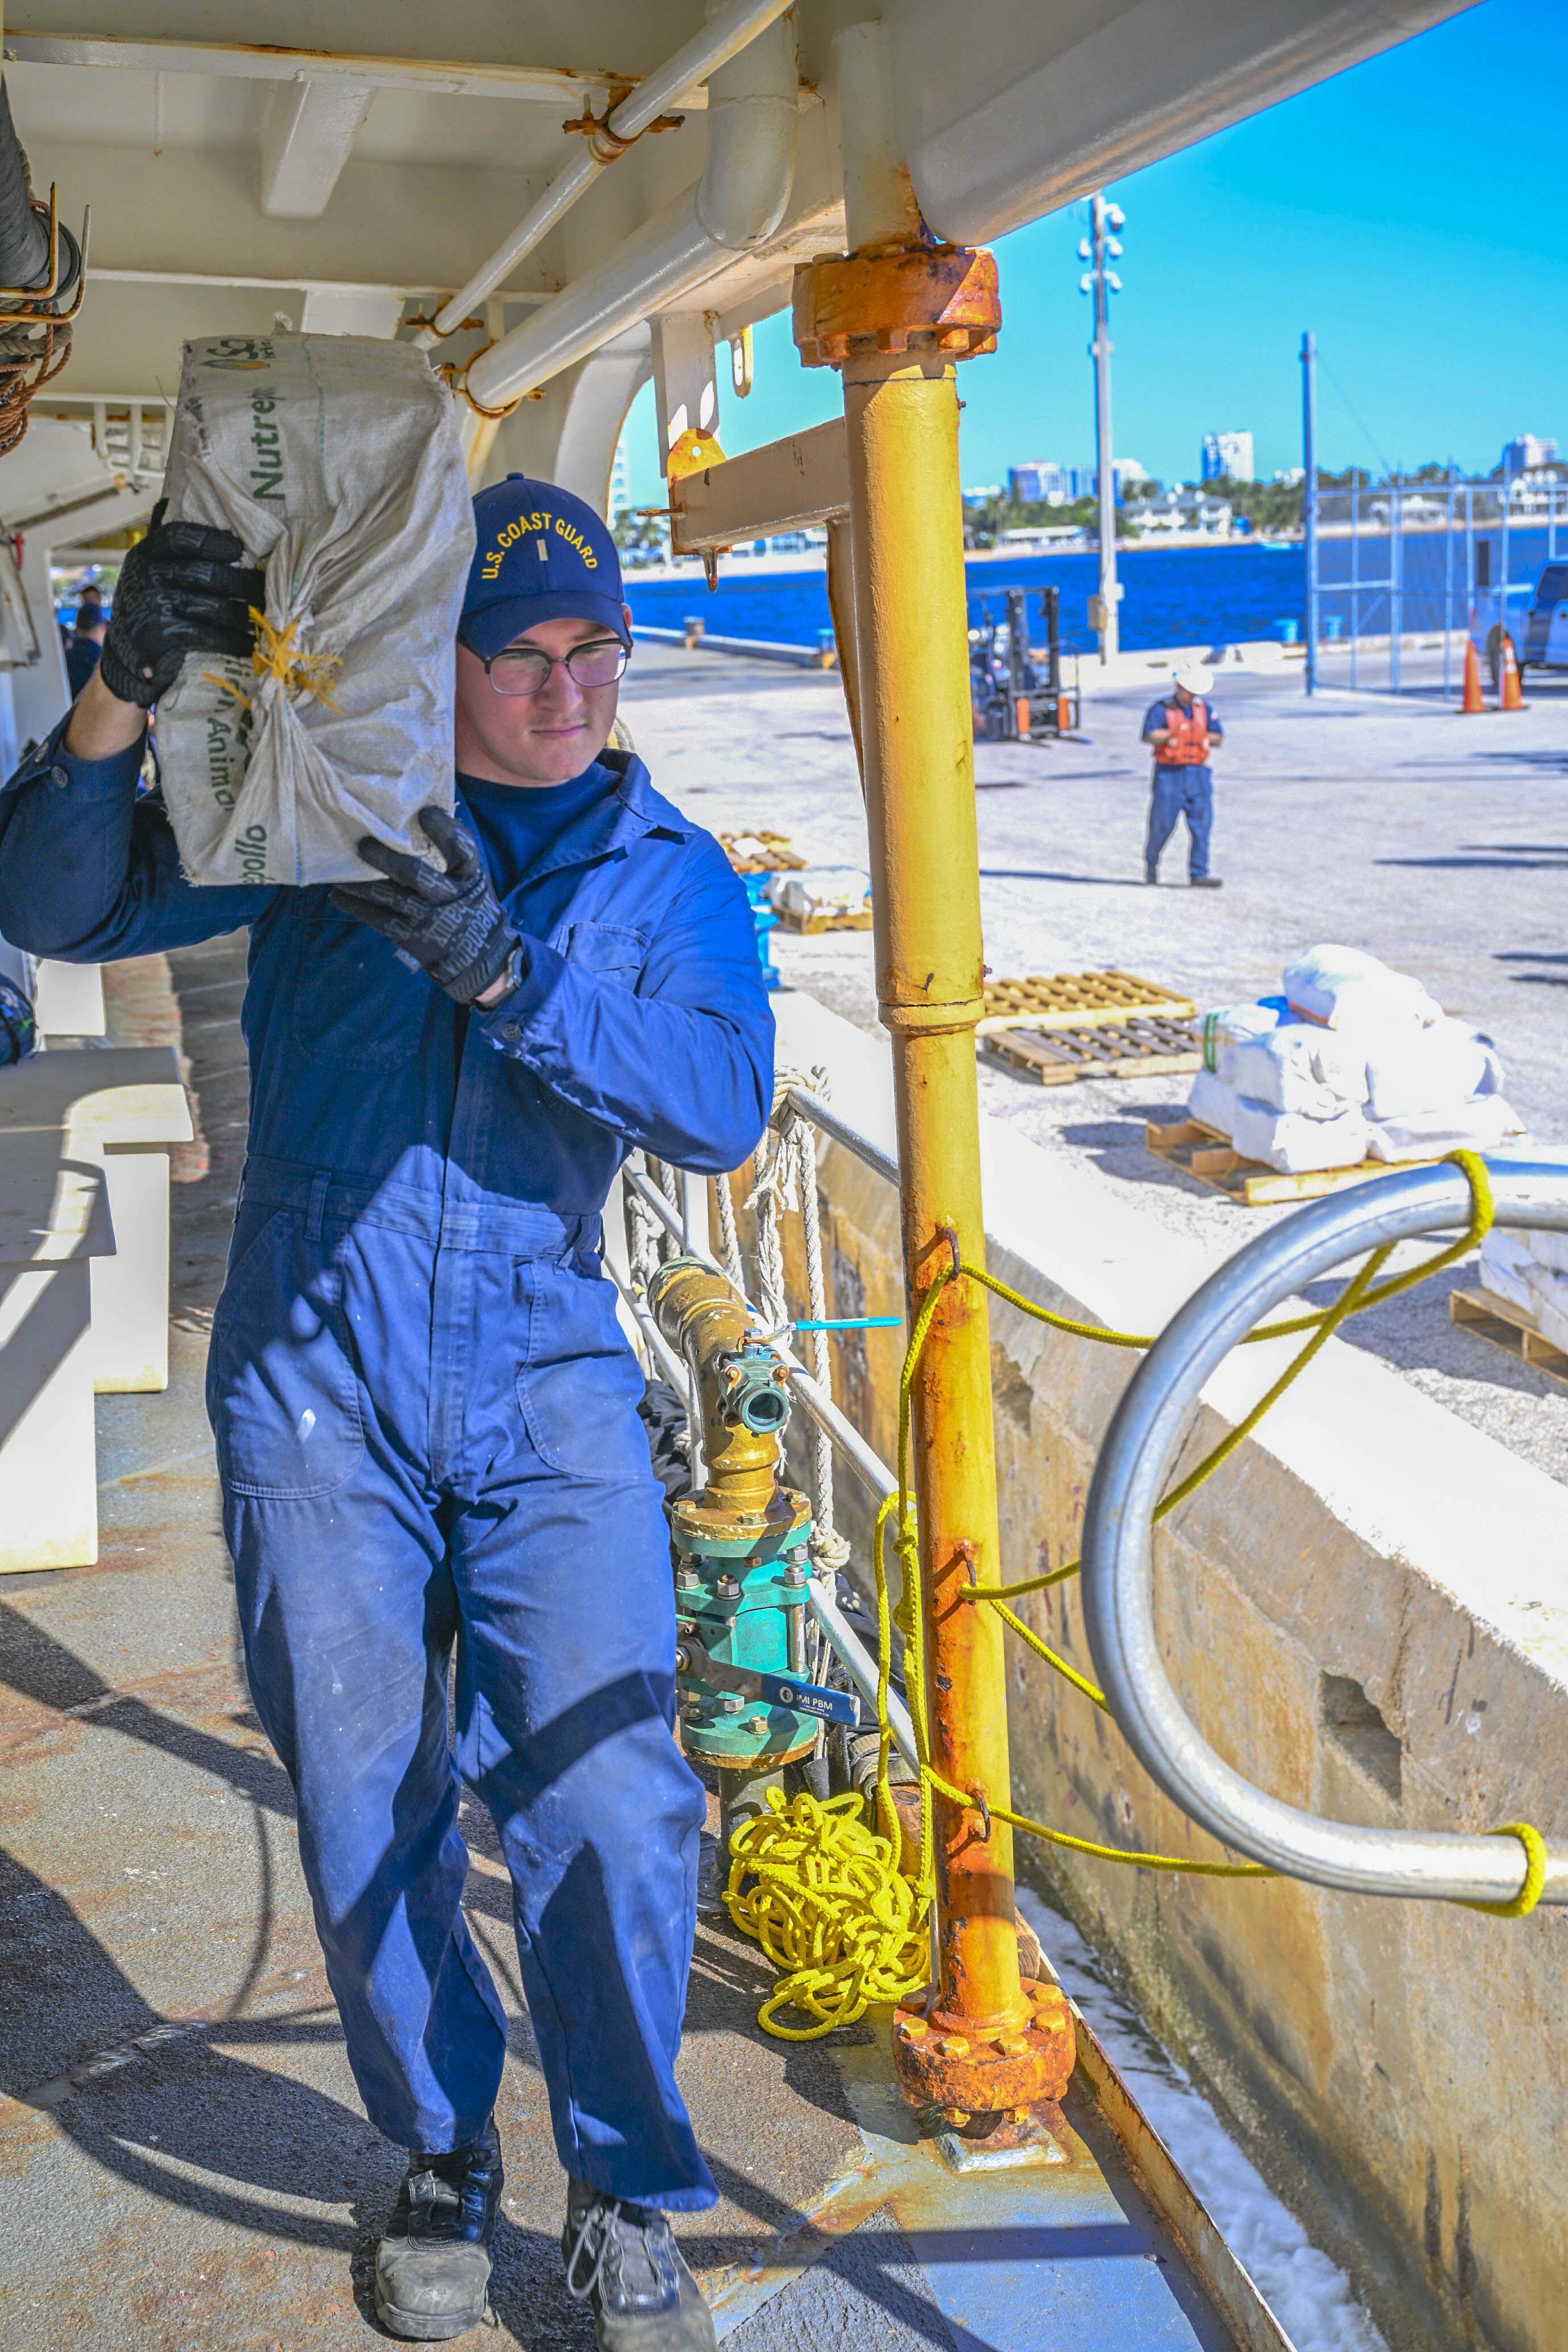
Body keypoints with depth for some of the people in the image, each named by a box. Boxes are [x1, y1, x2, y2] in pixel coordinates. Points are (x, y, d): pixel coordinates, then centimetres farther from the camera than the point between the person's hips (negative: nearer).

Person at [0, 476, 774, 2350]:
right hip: (316, 1390, 0)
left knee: (605, 1807, -7)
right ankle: (443, 2158, 32)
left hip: (547, 1393, 0)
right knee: (364, 1811, 7)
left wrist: (504, 970, -26)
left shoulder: (674, 878, 6)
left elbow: (719, 1100, -12)